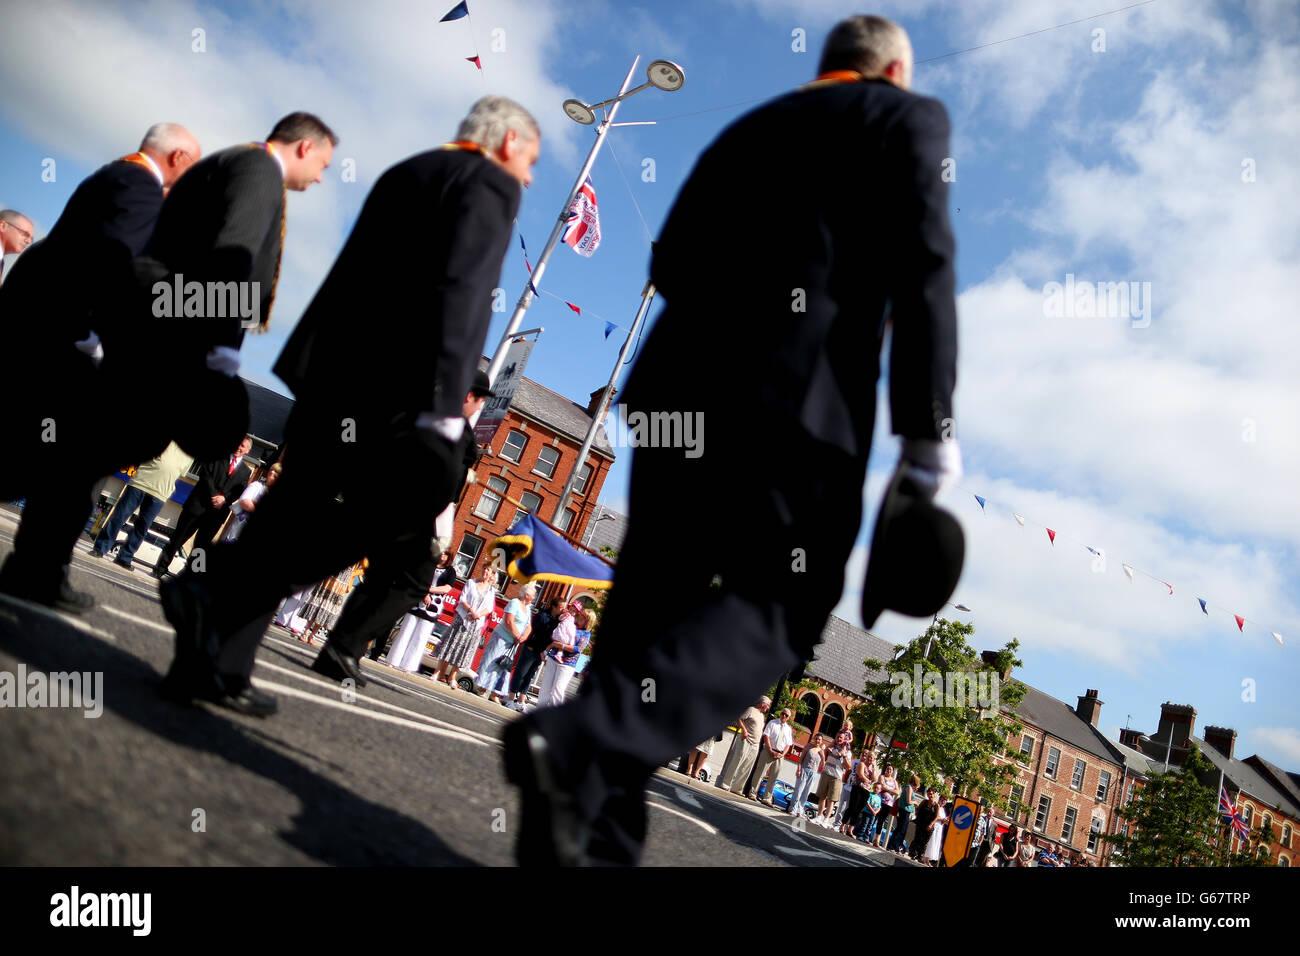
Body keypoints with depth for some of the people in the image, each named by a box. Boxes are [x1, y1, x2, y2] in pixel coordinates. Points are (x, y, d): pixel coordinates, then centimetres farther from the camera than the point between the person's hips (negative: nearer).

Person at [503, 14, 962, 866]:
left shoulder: (750, 126, 27)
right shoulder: (910, 117, 12)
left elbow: (669, 264, 20)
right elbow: (921, 267, -4)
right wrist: (929, 429, -6)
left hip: (680, 380, 6)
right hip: (800, 393, -6)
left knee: (654, 597, 6)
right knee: (781, 607, -2)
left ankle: (599, 831, 5)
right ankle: (583, 742, -22)